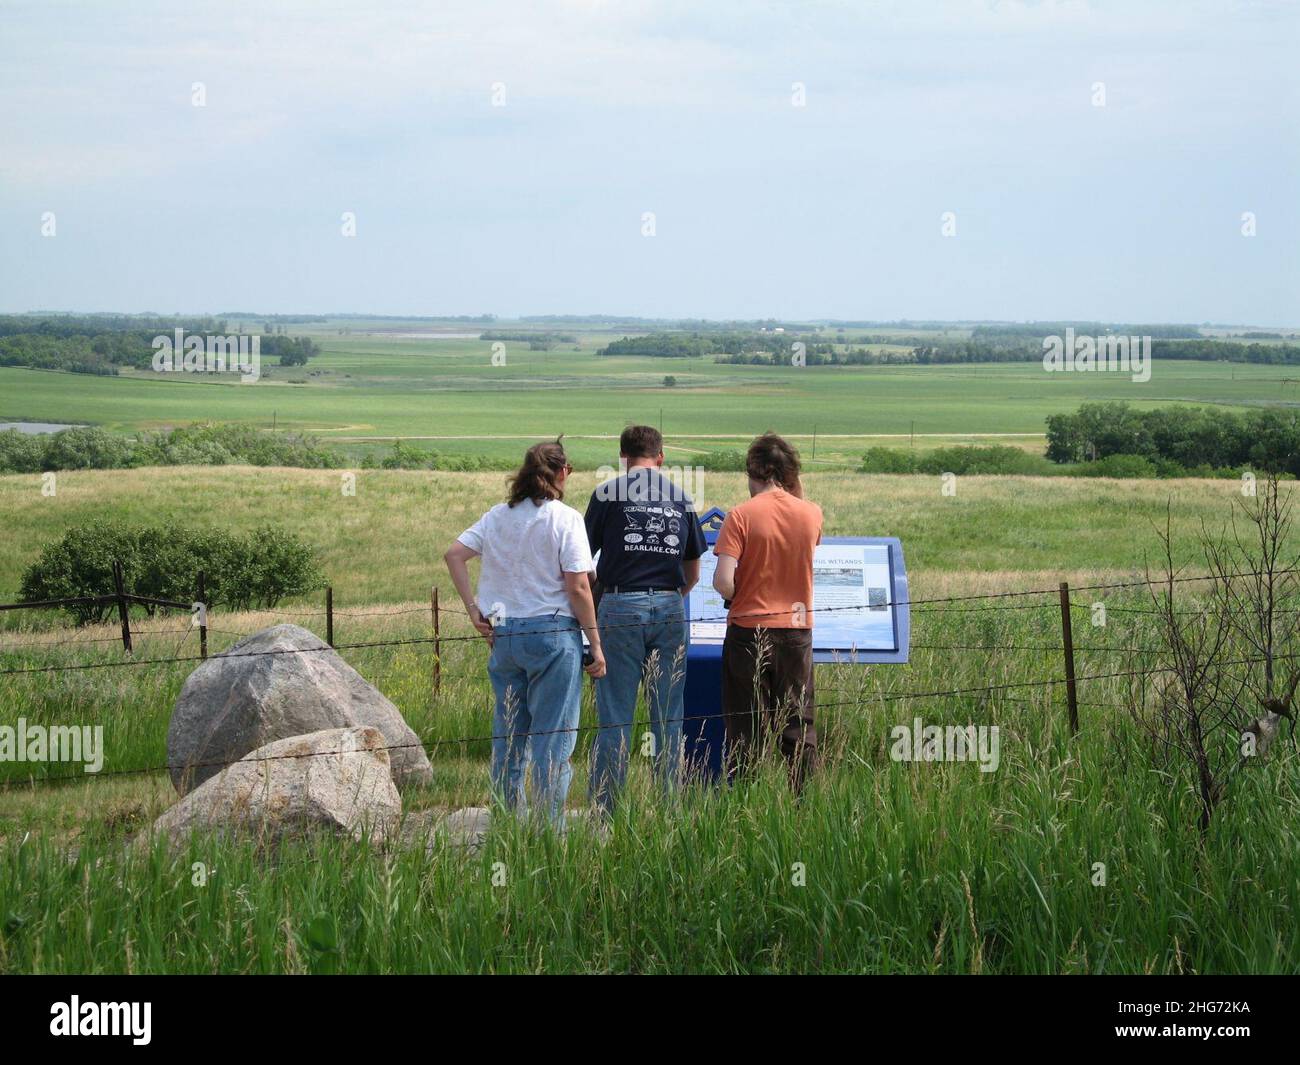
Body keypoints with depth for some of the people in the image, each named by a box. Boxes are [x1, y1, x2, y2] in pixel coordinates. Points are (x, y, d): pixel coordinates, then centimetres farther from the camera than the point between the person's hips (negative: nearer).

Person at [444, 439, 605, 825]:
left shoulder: (498, 516, 7)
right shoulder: (565, 519, -9)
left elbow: (454, 554, 3)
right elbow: (578, 588, -12)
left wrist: (473, 607, 4)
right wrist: (596, 644, -6)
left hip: (504, 634, 5)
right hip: (553, 634, -5)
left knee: (508, 734, 13)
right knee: (552, 737, 0)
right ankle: (549, 828, 0)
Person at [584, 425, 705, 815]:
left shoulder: (608, 493, 1)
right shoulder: (682, 499, 11)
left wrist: (598, 584, 24)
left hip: (621, 606, -3)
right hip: (670, 608, 3)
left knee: (614, 717, 0)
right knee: (668, 717, 8)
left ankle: (605, 810, 0)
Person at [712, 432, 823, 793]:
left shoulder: (742, 515, -11)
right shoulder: (811, 514, -2)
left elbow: (723, 581, -18)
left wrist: (735, 596, 3)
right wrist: (795, 493, 16)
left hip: (748, 631, -2)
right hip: (797, 628, 3)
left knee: (746, 730, 5)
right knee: (799, 726, 9)